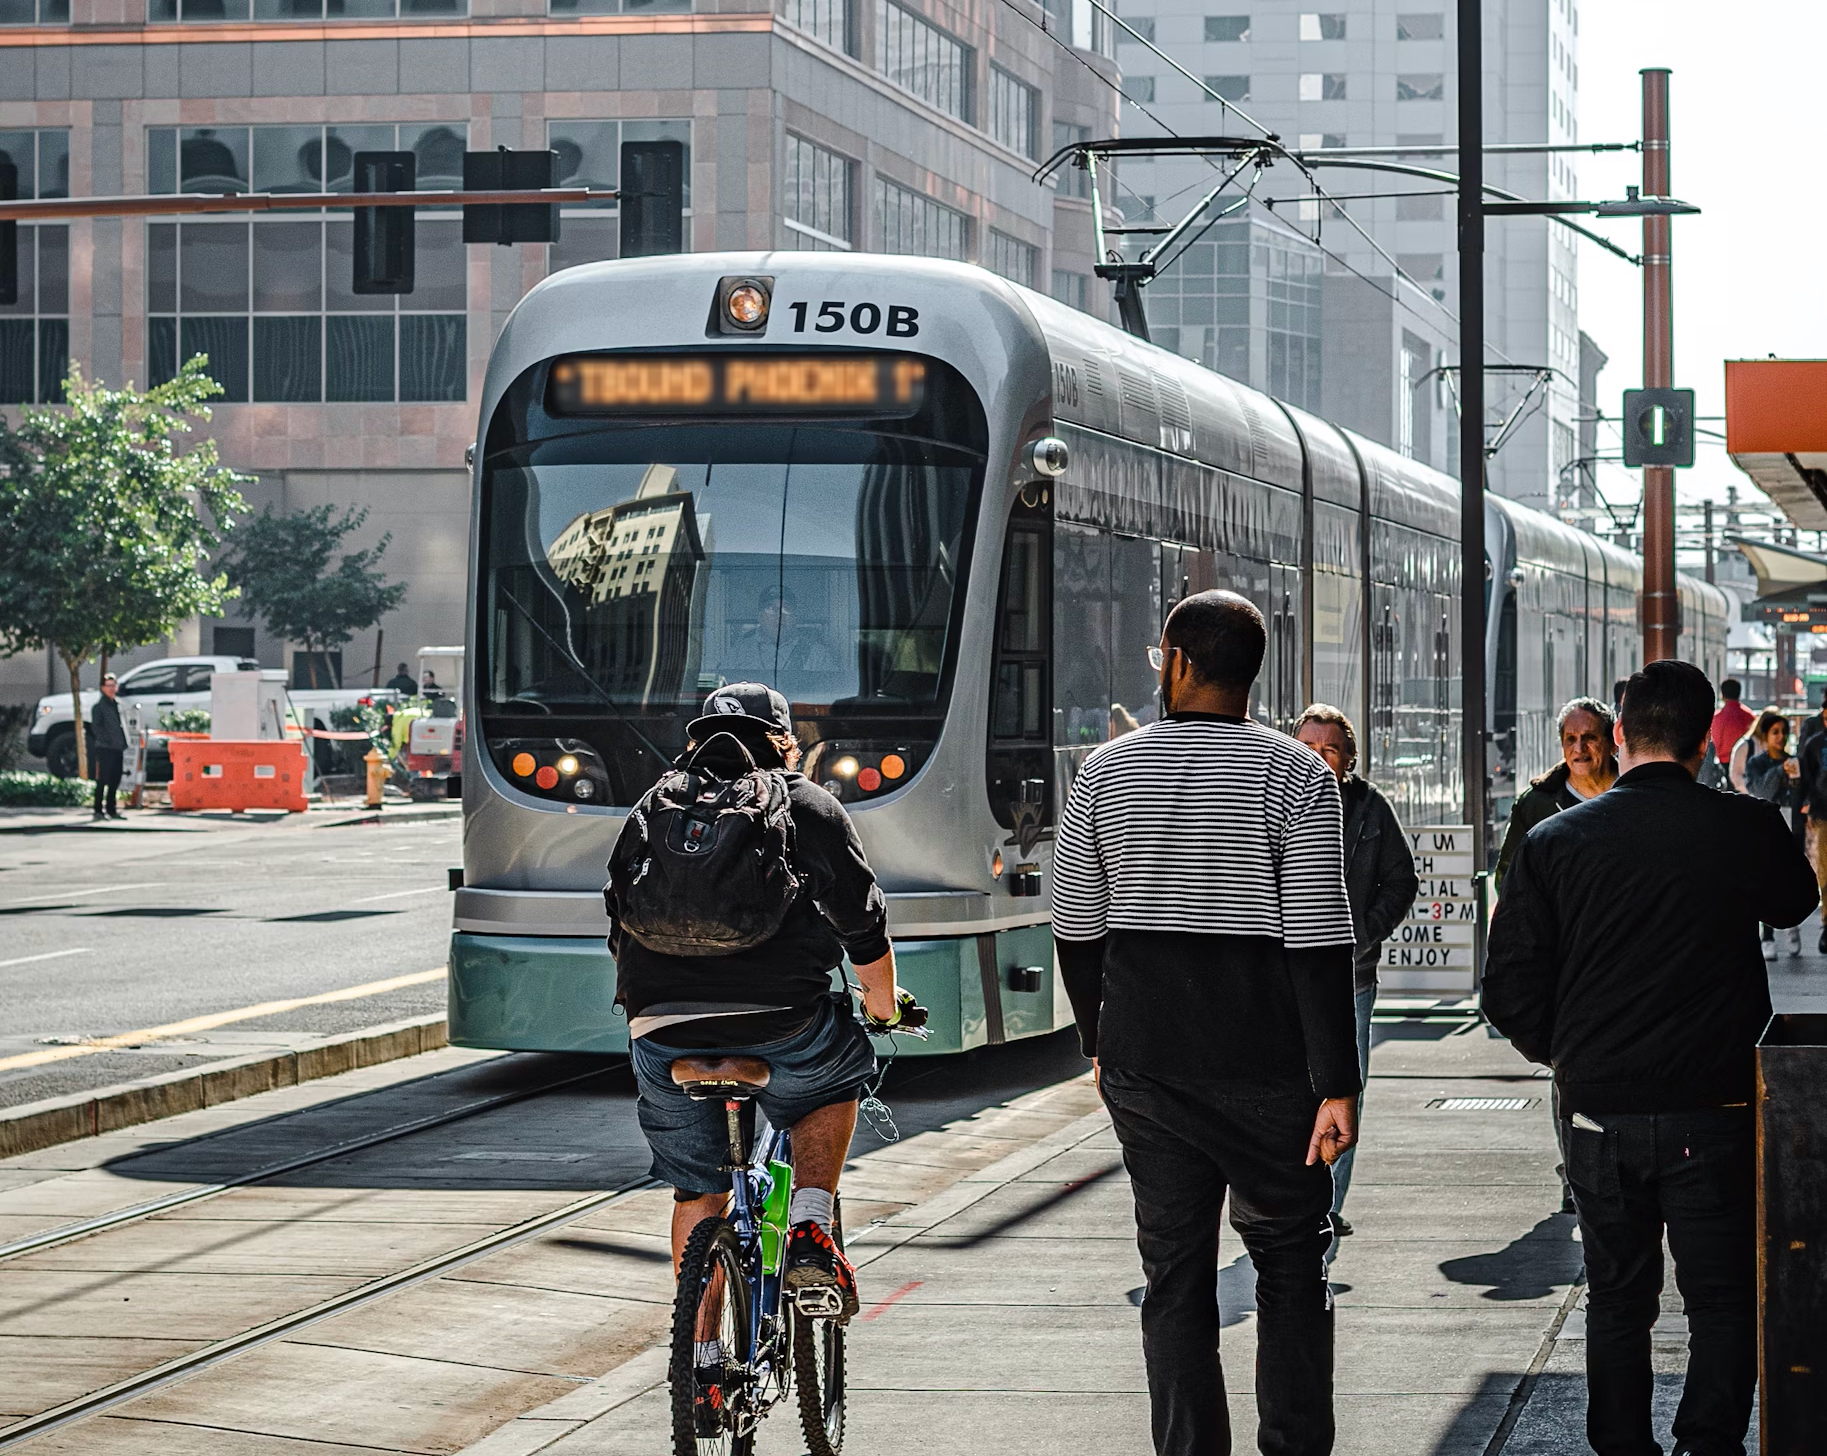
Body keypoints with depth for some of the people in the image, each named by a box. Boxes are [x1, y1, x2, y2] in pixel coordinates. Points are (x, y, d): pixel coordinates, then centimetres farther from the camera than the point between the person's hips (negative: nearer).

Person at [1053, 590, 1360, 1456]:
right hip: (1266, 1063, -2)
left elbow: (1075, 931, 7)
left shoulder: (1106, 772, 2)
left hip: (1144, 1063, 2)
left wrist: (1099, 1046, 20)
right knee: (1289, 1263, 11)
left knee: (1174, 1277, 7)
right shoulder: (1294, 776, -7)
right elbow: (1320, 946, -12)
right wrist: (1336, 1085, -10)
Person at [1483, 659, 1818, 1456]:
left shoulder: (1553, 843, -4)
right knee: (1723, 1300, 7)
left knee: (1617, 1300, 14)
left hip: (1600, 1111, 2)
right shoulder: (1747, 830, -7)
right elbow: (1795, 904, 16)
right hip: (1714, 1107, -2)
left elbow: (1511, 993, -1)